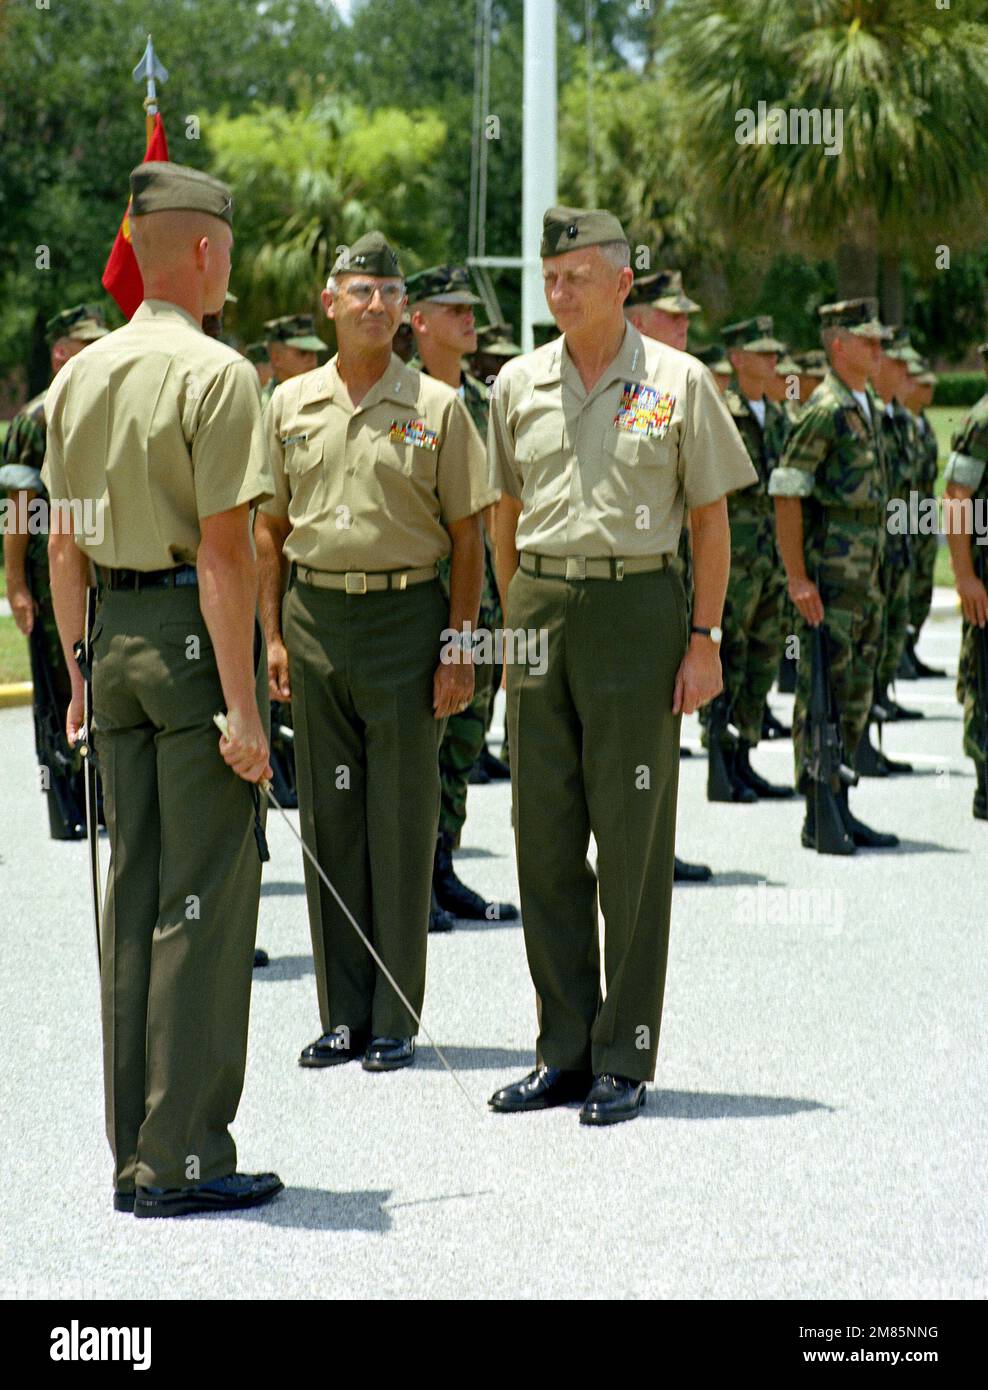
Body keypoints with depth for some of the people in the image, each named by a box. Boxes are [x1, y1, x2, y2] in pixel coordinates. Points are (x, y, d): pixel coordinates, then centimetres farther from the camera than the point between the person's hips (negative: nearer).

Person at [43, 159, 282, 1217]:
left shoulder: (78, 376, 10)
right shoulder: (215, 373, -13)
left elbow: (64, 544, 14)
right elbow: (223, 548, -18)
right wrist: (243, 704, -18)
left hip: (114, 635, 7)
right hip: (194, 640, -7)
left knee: (132, 895, 12)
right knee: (204, 901, -3)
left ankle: (135, 1155, 16)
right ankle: (185, 1158, -2)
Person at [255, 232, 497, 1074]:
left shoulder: (436, 407, 0)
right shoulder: (292, 405, 8)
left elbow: (467, 537, 0)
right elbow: (270, 529, 13)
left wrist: (459, 644, -7)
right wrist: (275, 636, 5)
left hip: (406, 617, -3)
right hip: (316, 617, 3)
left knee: (402, 822, 0)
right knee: (330, 818, 7)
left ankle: (397, 1022, 6)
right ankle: (344, 1014, 14)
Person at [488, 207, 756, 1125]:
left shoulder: (677, 382, -2)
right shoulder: (519, 384, 9)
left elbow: (711, 519, 0)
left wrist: (704, 638, -5)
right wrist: (515, 625, 10)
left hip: (635, 610, -4)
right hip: (540, 611, 4)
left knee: (633, 842, -1)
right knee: (544, 837, 6)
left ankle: (625, 1059, 6)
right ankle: (564, 1050, 16)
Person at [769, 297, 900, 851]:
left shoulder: (868, 406, 15)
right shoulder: (823, 411, -13)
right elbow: (785, 493, -17)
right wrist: (797, 577, -20)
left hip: (867, 573, 9)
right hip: (829, 572, -9)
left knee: (857, 693, 11)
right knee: (822, 694, -5)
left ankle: (841, 809, 17)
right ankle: (819, 817, -2)